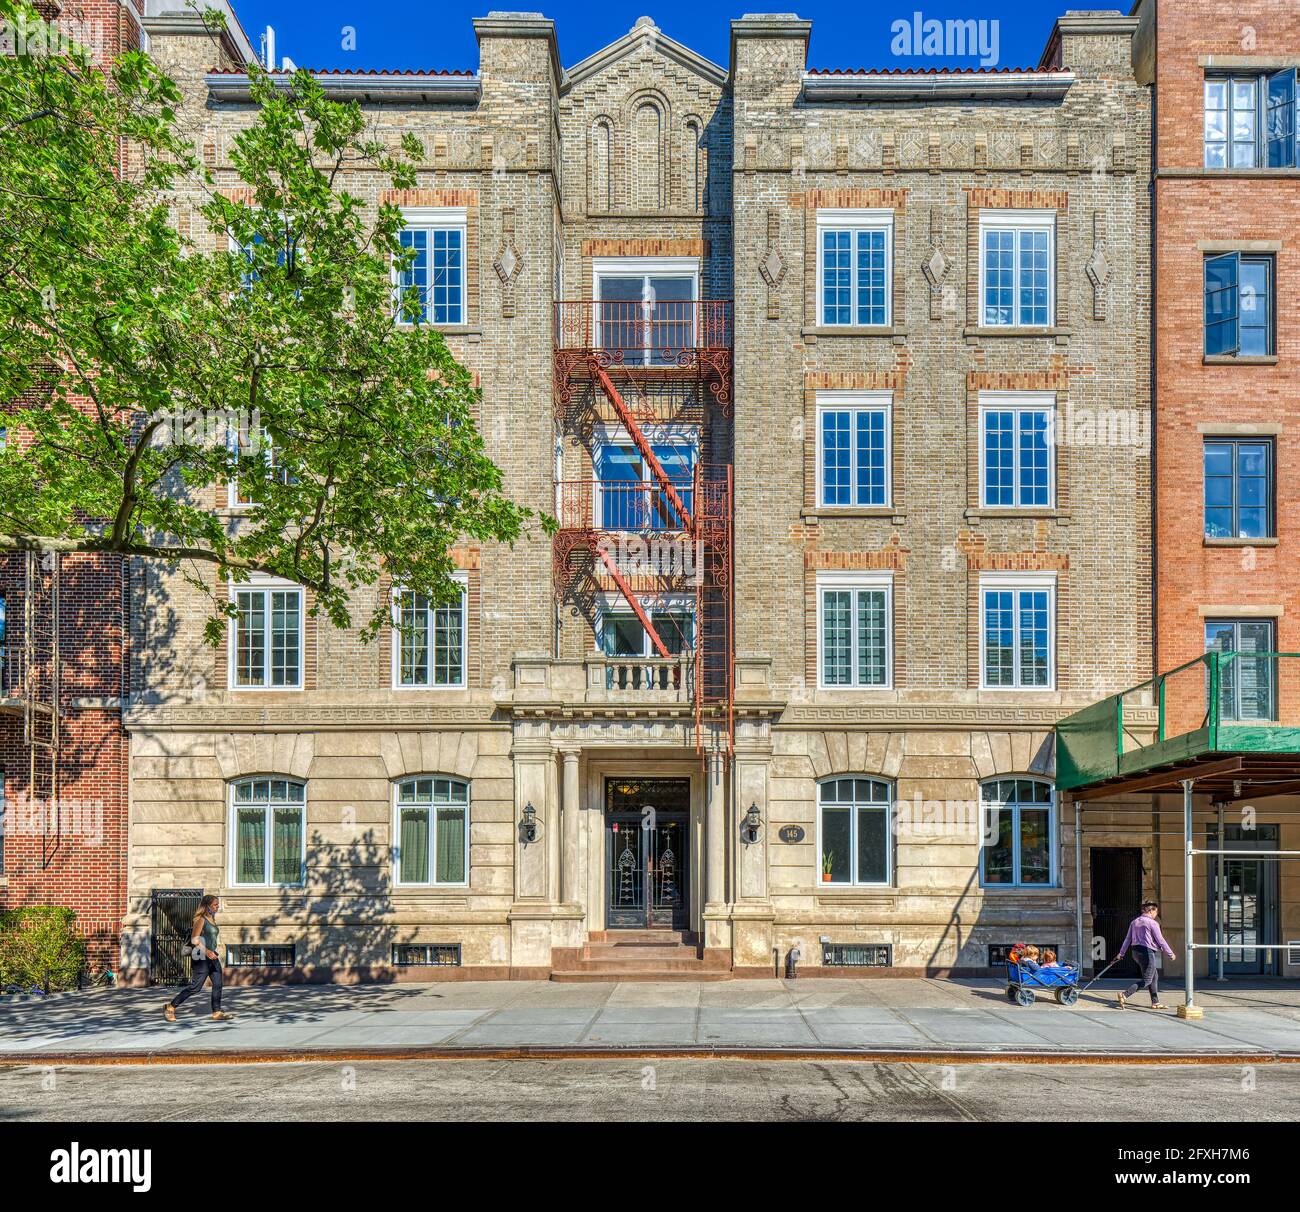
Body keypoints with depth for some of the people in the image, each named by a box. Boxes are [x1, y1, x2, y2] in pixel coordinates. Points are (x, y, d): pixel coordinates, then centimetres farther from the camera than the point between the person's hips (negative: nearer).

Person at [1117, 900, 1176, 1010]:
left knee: (1154, 976, 19)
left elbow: (1128, 939, 11)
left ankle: (1155, 1002, 21)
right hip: (1147, 951, -8)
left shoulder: (1134, 922, 11)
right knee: (1147, 979, -4)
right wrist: (1170, 953, 2)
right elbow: (1160, 940, -9)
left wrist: (1121, 953, 14)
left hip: (1136, 951, 9)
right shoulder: (1153, 923, -11)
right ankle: (1125, 995, -17)